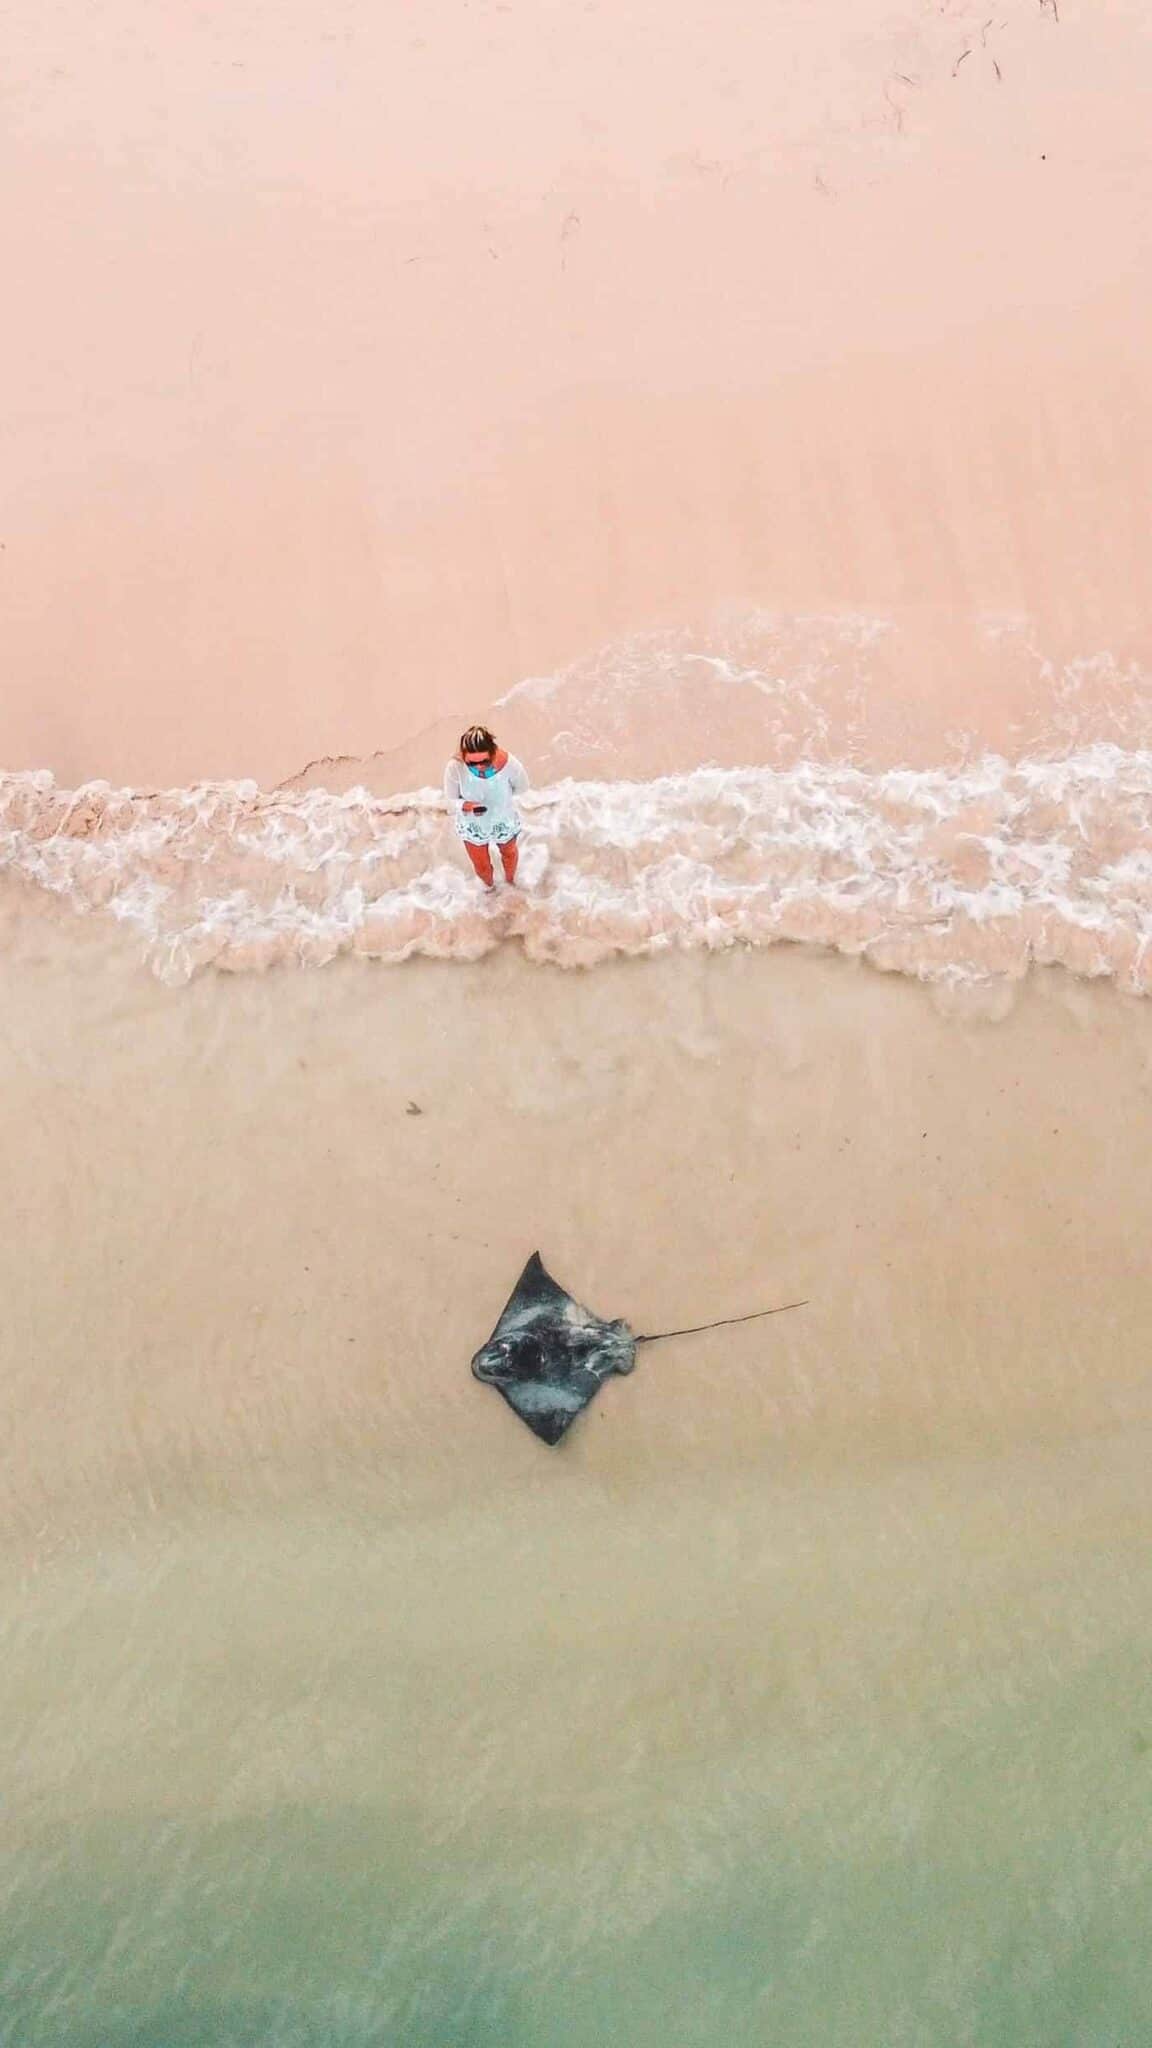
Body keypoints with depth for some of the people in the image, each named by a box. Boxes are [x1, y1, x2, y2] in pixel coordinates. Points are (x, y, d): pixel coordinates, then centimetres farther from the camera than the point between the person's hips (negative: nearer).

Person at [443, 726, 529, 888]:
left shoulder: (509, 764, -36)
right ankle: (489, 884, 67)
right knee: (481, 866, 28)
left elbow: (521, 787, -12)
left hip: (504, 822, 0)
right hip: (472, 826, 0)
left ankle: (510, 880, 71)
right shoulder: (454, 768, -36)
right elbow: (450, 802, -21)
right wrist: (467, 806, -41)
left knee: (509, 854, 34)